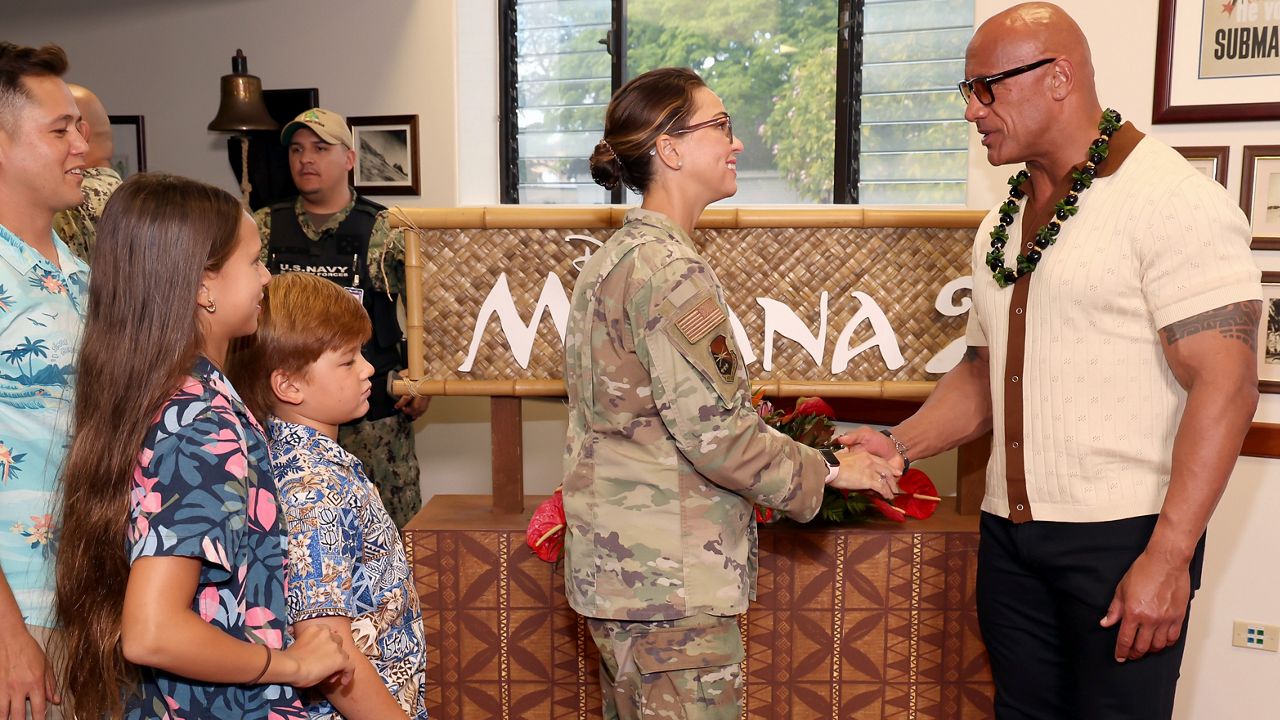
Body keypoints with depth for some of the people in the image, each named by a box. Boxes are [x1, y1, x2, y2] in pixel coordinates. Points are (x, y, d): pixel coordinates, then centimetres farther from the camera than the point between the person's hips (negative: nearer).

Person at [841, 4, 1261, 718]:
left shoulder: (1173, 199, -11)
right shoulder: (1002, 226, 13)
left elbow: (1226, 384, -17)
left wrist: (1168, 558, -21)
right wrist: (898, 445, 2)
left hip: (1123, 534, -7)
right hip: (1011, 529, 7)